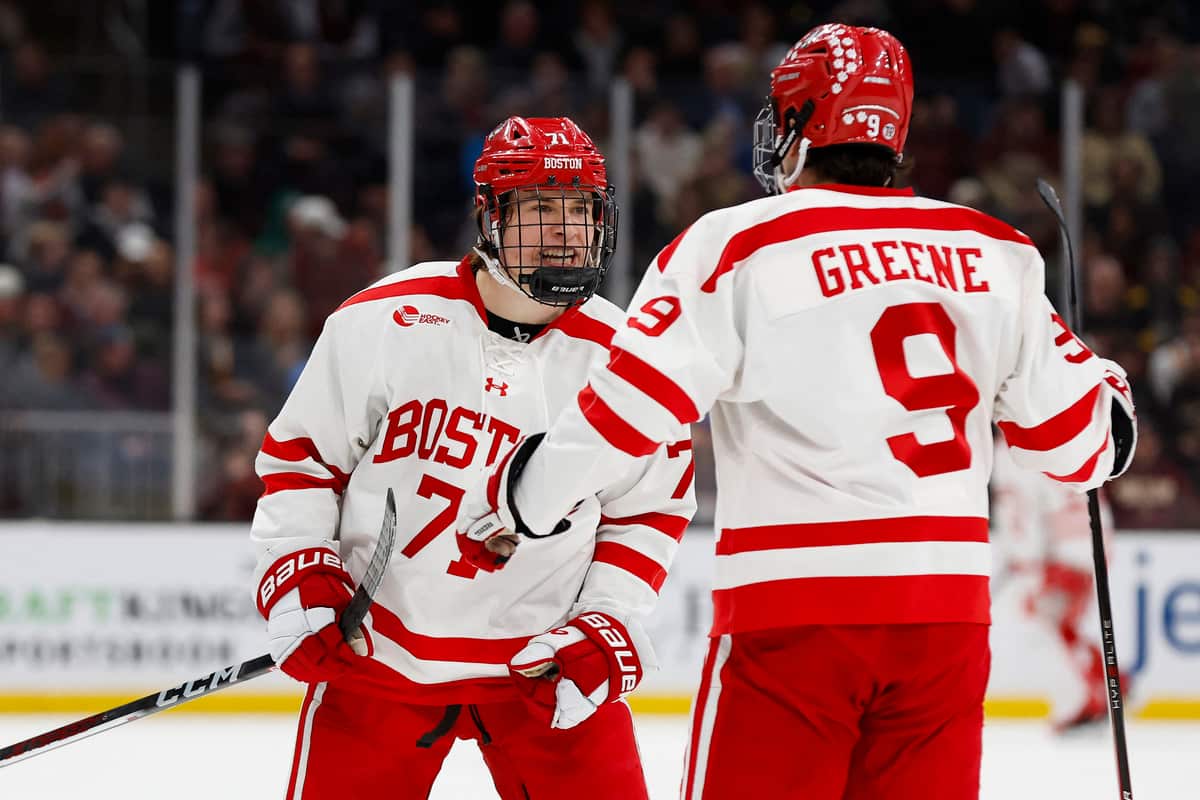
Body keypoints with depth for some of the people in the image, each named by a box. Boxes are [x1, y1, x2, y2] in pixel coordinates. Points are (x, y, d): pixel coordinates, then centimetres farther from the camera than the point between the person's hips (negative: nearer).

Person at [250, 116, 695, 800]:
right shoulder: (386, 320, -8)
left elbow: (649, 513, 7)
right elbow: (300, 455, 2)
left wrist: (608, 629, -3)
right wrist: (297, 578, -7)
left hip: (544, 659, 1)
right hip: (378, 653, -1)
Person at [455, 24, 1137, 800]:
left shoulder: (737, 247, -5)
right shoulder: (994, 255, 7)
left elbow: (627, 410, -8)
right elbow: (1070, 430, 13)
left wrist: (516, 502, 8)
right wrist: (1111, 399, 36)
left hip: (795, 601, -4)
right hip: (946, 611, 4)